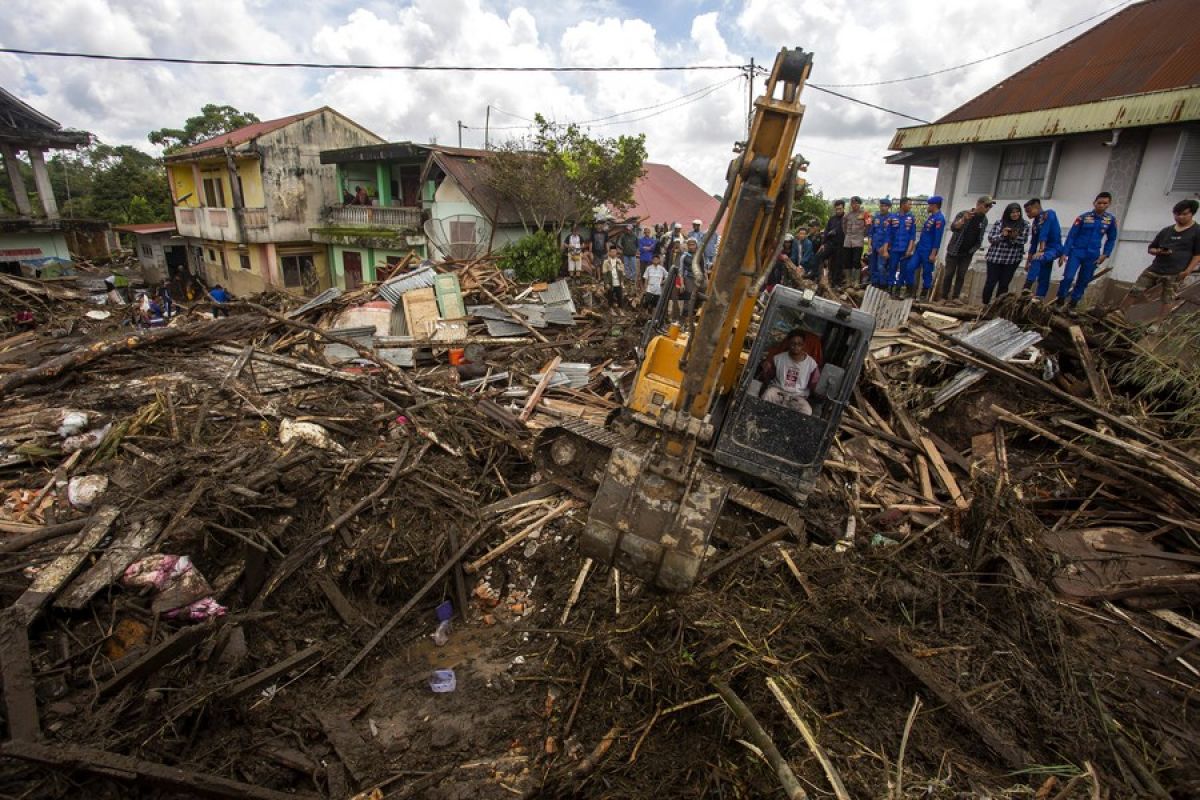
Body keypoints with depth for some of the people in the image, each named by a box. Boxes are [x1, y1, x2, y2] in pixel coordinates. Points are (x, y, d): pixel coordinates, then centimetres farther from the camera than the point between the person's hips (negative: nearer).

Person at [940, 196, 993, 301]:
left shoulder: (984, 220, 5)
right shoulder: (963, 214, -9)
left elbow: (980, 238, 13)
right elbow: (953, 228, -25)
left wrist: (973, 249, 3)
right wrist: (964, 219, -41)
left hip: (967, 254, 4)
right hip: (954, 251, -4)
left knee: (961, 276, 1)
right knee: (949, 274, -1)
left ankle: (955, 297, 4)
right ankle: (944, 297, 5)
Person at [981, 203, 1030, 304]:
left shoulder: (1024, 225, 3)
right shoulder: (999, 222, 1)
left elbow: (1023, 241, -1)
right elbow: (990, 238, -2)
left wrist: (1015, 237, -19)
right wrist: (1002, 235, -18)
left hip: (1012, 259, 1)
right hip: (995, 257, -1)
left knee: (1004, 284, 4)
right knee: (991, 282, 0)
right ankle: (985, 304, 10)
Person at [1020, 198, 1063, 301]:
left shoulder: (1048, 214, -8)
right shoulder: (1036, 221, 13)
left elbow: (1044, 233, -20)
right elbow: (1033, 242, 15)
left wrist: (1040, 251, -30)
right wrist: (1029, 261, 14)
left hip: (1055, 248, -9)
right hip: (1045, 250, 9)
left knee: (1037, 259, -35)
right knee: (1043, 277, 8)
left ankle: (1027, 288, -43)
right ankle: (1039, 298, 11)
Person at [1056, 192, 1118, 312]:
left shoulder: (1111, 220, 3)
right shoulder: (1083, 217, -5)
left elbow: (1111, 239, 11)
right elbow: (1071, 235, -4)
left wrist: (1105, 254, 1)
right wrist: (1064, 253, -9)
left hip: (1093, 256, 3)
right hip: (1076, 252, -3)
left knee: (1083, 281, 7)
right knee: (1068, 277, -14)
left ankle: (1072, 304, 17)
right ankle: (1059, 301, 0)